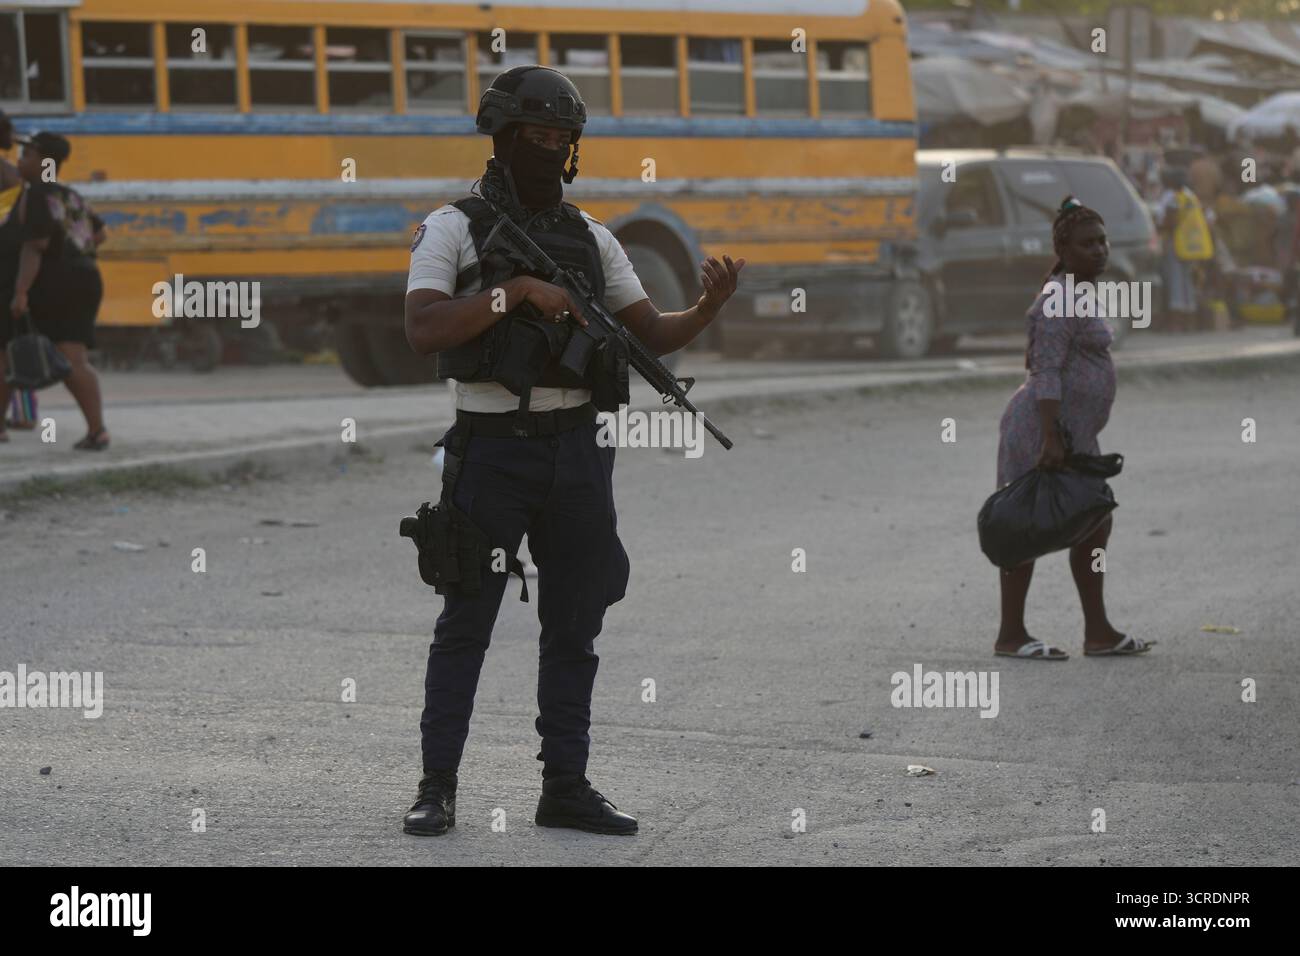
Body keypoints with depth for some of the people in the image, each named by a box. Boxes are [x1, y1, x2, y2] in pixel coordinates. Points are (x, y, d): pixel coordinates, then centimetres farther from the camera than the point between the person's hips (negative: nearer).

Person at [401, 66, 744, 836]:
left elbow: (650, 335, 11)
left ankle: (566, 786, 14)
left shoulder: (589, 236, 12)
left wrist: (711, 307, -8)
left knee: (575, 624, 7)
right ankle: (438, 788, 5)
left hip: (575, 450, 5)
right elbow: (425, 330, -16)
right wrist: (516, 291, -22)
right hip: (493, 448, -5)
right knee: (467, 621, -1)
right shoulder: (453, 229, -2)